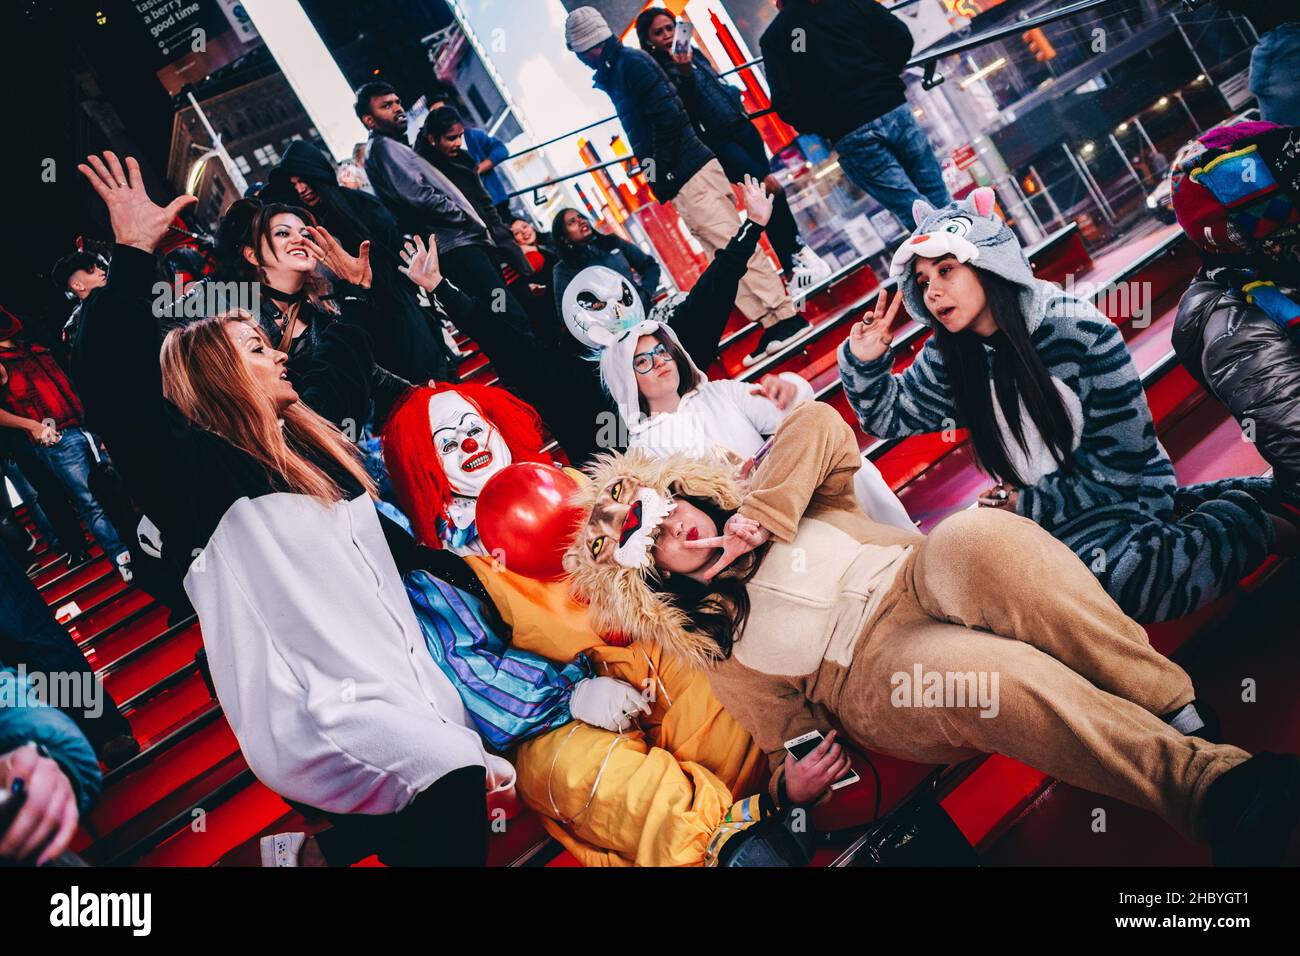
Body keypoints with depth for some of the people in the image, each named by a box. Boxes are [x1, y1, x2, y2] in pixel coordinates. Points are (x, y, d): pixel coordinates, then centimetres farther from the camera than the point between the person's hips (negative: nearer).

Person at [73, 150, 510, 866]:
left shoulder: (306, 433, 18)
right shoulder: (196, 466, -4)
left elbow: (343, 364, 37)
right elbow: (112, 383, -19)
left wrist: (354, 290, 41)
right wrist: (132, 255, -21)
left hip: (394, 677, 9)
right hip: (313, 711, -9)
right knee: (454, 777, -30)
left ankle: (342, 840, 12)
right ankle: (333, 846, -8)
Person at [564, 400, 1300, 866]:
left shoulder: (747, 507, 20)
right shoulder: (716, 645, 17)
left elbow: (820, 427, 3)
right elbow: (785, 733, 13)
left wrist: (762, 511, -5)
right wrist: (792, 783, -10)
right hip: (872, 672, -2)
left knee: (979, 539, -34)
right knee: (987, 674, -38)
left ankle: (1177, 708, -32)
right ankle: (1210, 784, -44)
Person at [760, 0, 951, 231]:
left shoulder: (772, 37, 6)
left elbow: (786, 105, -5)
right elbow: (902, 38, 4)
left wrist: (817, 127, 14)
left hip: (850, 135, -2)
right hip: (894, 110, 2)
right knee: (941, 202, 14)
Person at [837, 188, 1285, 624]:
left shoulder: (1080, 331, -16)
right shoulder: (947, 359, -1)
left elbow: (1121, 462, -14)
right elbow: (886, 415, 13)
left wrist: (1030, 504, -14)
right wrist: (864, 360, -6)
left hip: (1127, 493, -6)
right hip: (1050, 515, 6)